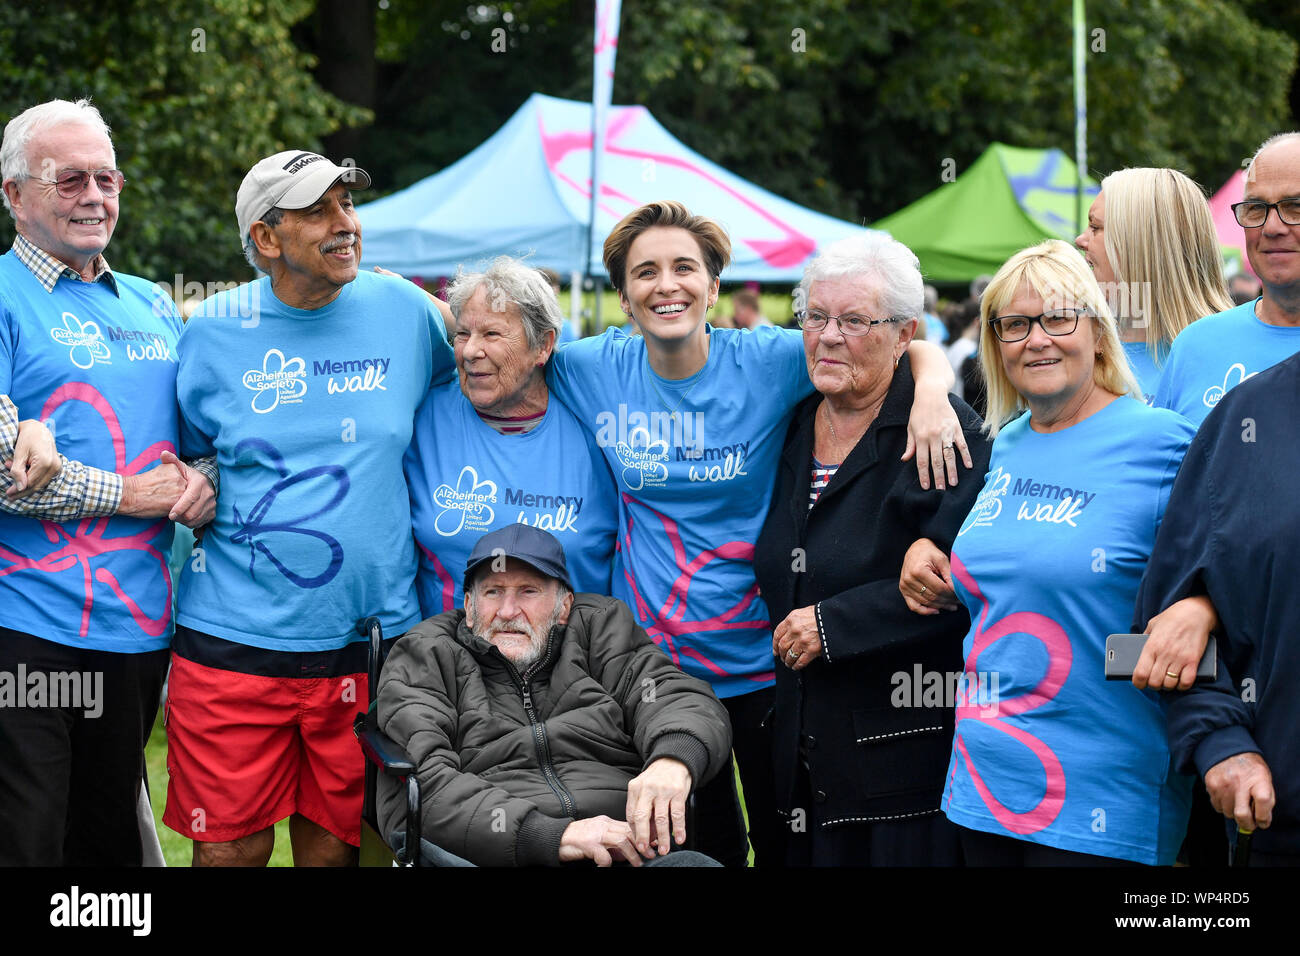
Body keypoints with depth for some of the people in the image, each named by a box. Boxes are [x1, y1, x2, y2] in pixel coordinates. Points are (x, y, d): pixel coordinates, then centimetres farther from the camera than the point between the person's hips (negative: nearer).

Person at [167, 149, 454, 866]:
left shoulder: (404, 312, 2)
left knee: (335, 847, 8)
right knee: (230, 849, 1)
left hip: (367, 638, 1)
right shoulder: (213, 331, 1)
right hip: (233, 639, -1)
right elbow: (182, 458, 15)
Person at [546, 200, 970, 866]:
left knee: (786, 844, 9)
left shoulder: (767, 362, -8)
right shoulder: (597, 372, -2)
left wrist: (931, 392, -25)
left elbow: (914, 348, -7)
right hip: (654, 662, 2)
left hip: (763, 662, -1)